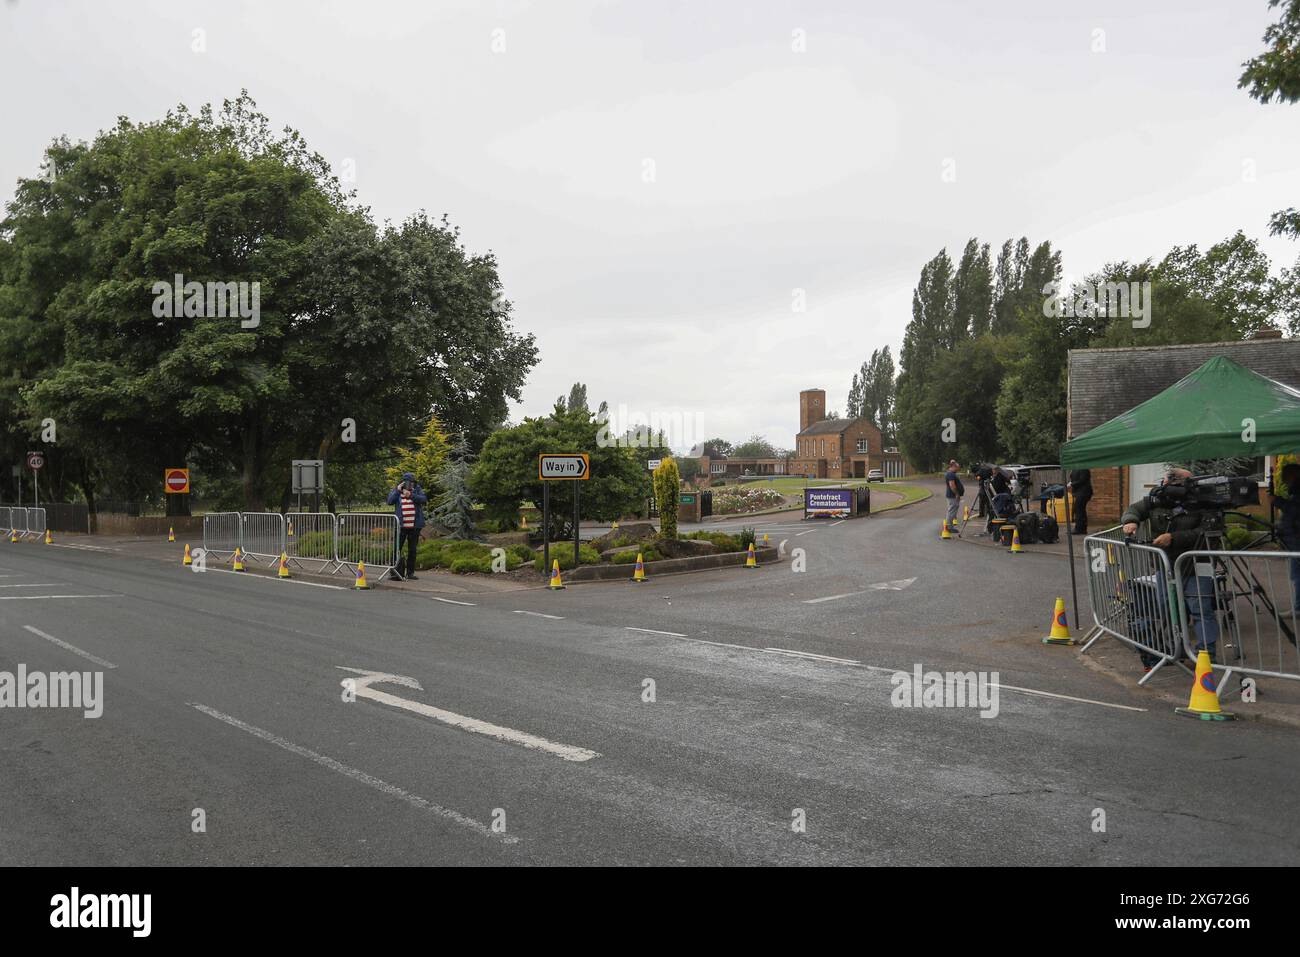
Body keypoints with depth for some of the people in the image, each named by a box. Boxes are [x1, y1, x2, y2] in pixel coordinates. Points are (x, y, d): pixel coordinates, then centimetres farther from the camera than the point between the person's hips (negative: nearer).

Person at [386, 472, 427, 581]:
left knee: (412, 550, 9)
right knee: (397, 548, -6)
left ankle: (410, 573, 17)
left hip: (414, 525, 1)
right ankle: (397, 572, -1)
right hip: (401, 525, -1)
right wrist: (398, 491, -13)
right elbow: (390, 501, -5)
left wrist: (411, 495, -19)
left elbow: (424, 499, -9)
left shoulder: (417, 489, 7)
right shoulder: (396, 489, 6)